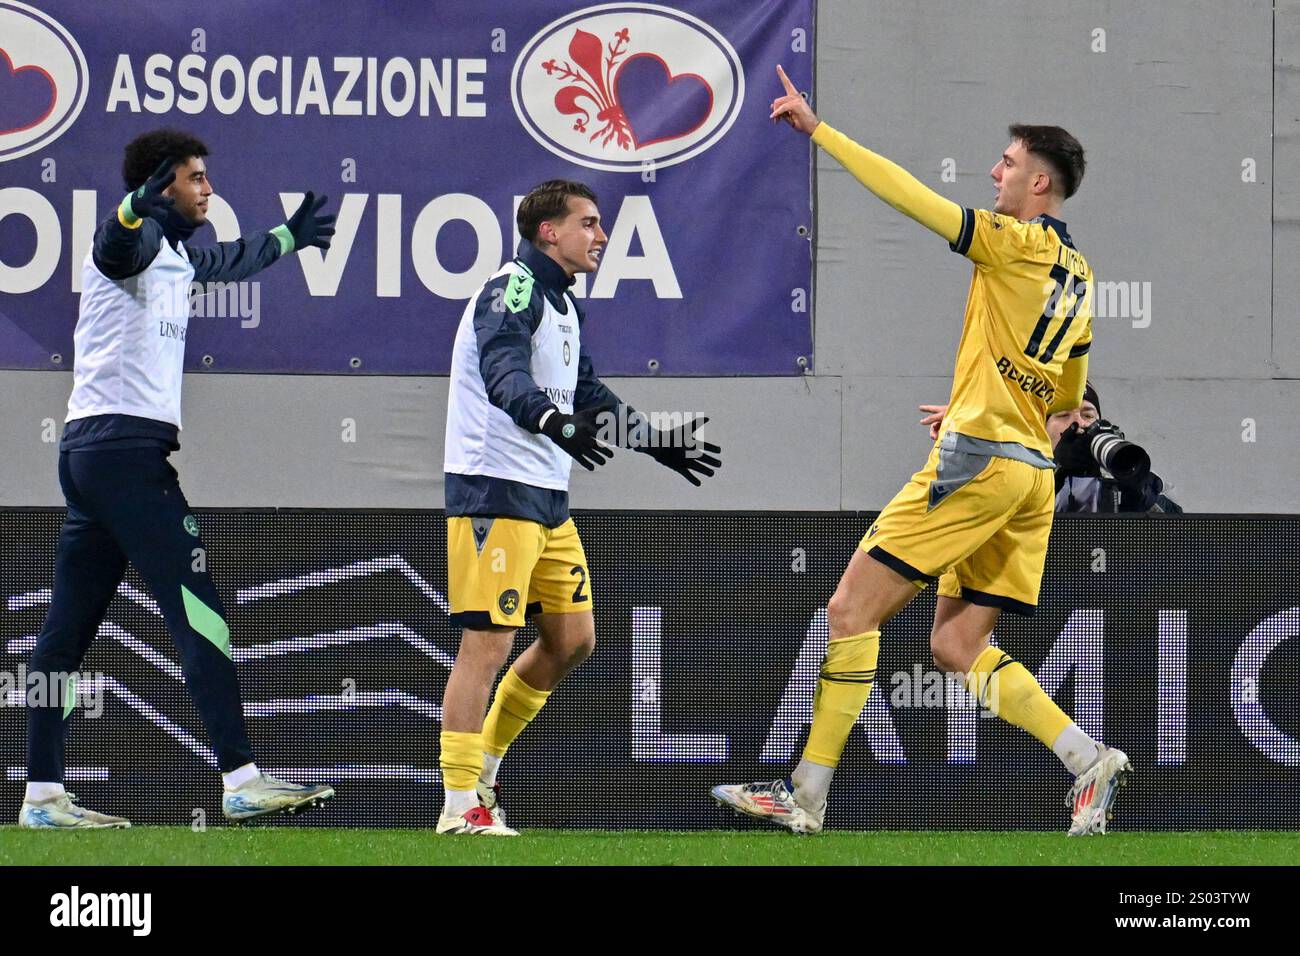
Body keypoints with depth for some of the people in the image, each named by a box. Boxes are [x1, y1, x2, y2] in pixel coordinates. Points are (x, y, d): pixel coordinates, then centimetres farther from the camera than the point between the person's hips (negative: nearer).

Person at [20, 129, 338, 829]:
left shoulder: (177, 254, 20)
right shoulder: (135, 241, -8)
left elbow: (229, 261, 44)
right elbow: (118, 243, -35)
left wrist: (288, 238, 58)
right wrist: (138, 207, -56)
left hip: (89, 453, 10)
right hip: (124, 441, -10)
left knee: (69, 625, 6)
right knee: (196, 610, -13)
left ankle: (42, 796, 4)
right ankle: (239, 779, -18)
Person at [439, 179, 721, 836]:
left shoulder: (562, 306, 18)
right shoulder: (511, 293, -13)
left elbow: (588, 397, 31)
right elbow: (504, 377, -30)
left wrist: (658, 442, 34)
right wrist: (553, 422, -48)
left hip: (547, 497, 10)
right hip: (495, 491, -10)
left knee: (571, 639, 10)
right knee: (487, 645, -11)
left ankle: (483, 766, 23)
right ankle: (460, 806, -9)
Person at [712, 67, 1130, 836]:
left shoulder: (1017, 243, -7)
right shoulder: (1077, 273, 17)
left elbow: (911, 196, -12)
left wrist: (817, 128, -8)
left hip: (978, 459, -8)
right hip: (1032, 471, 8)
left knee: (853, 607, -4)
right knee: (957, 645, 10)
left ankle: (808, 795, -5)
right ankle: (1090, 762, -3)